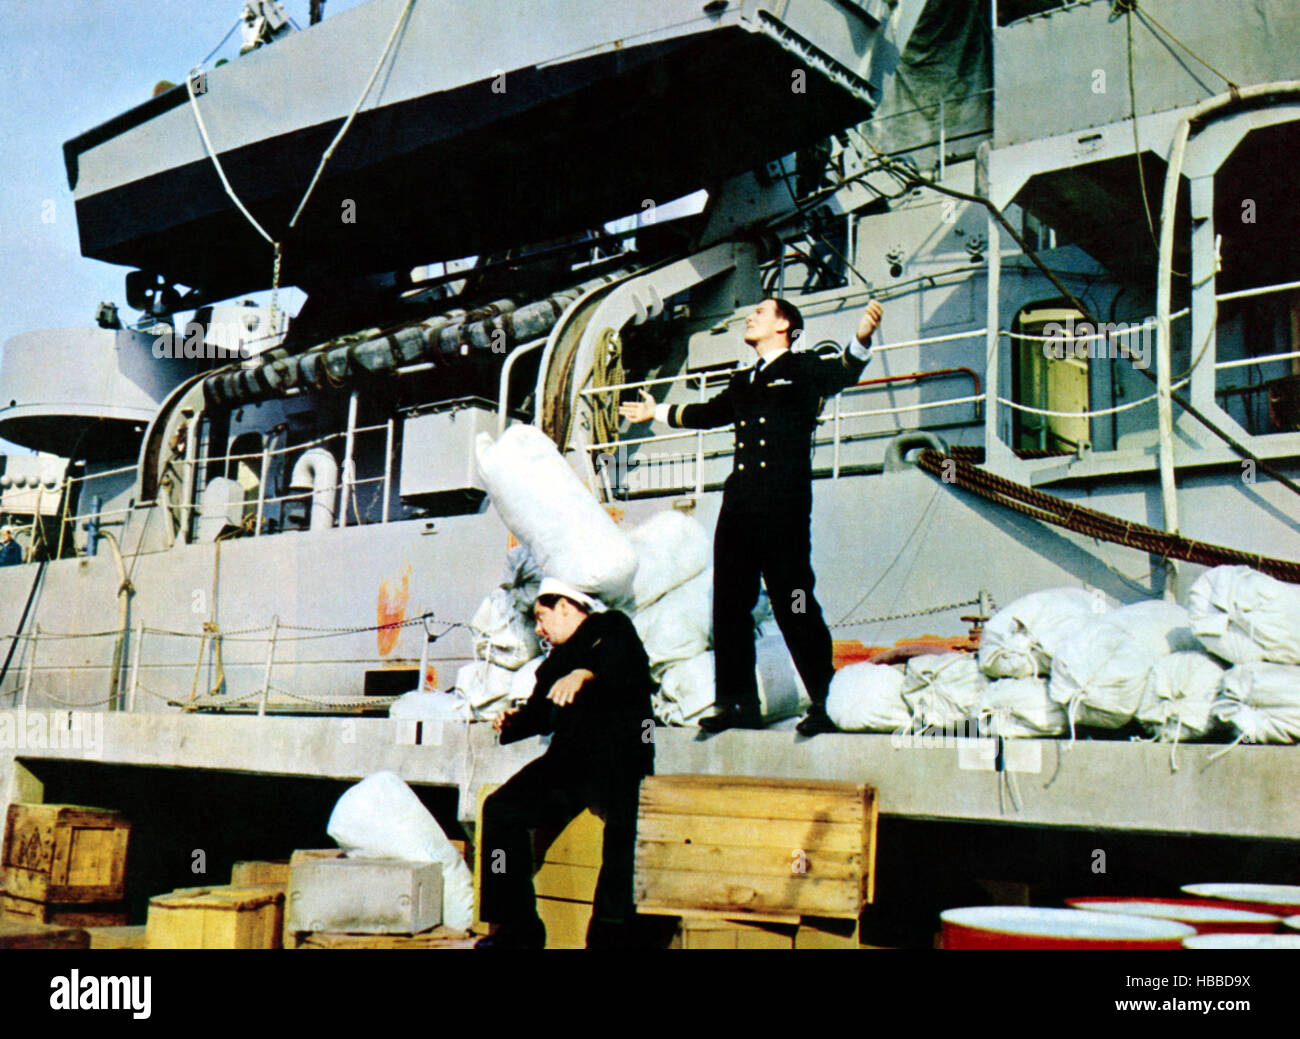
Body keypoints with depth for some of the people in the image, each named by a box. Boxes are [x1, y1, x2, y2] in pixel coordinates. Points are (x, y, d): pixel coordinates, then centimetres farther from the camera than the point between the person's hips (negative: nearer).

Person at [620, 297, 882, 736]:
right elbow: (709, 413, 40)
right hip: (738, 506, 7)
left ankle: (824, 704, -2)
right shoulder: (742, 382, 23)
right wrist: (657, 412, 53)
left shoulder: (805, 368, 5)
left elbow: (842, 373, -15)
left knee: (794, 605, -9)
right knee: (731, 605, 6)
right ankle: (739, 704, 14)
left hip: (784, 506, -7)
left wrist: (861, 338, -36)